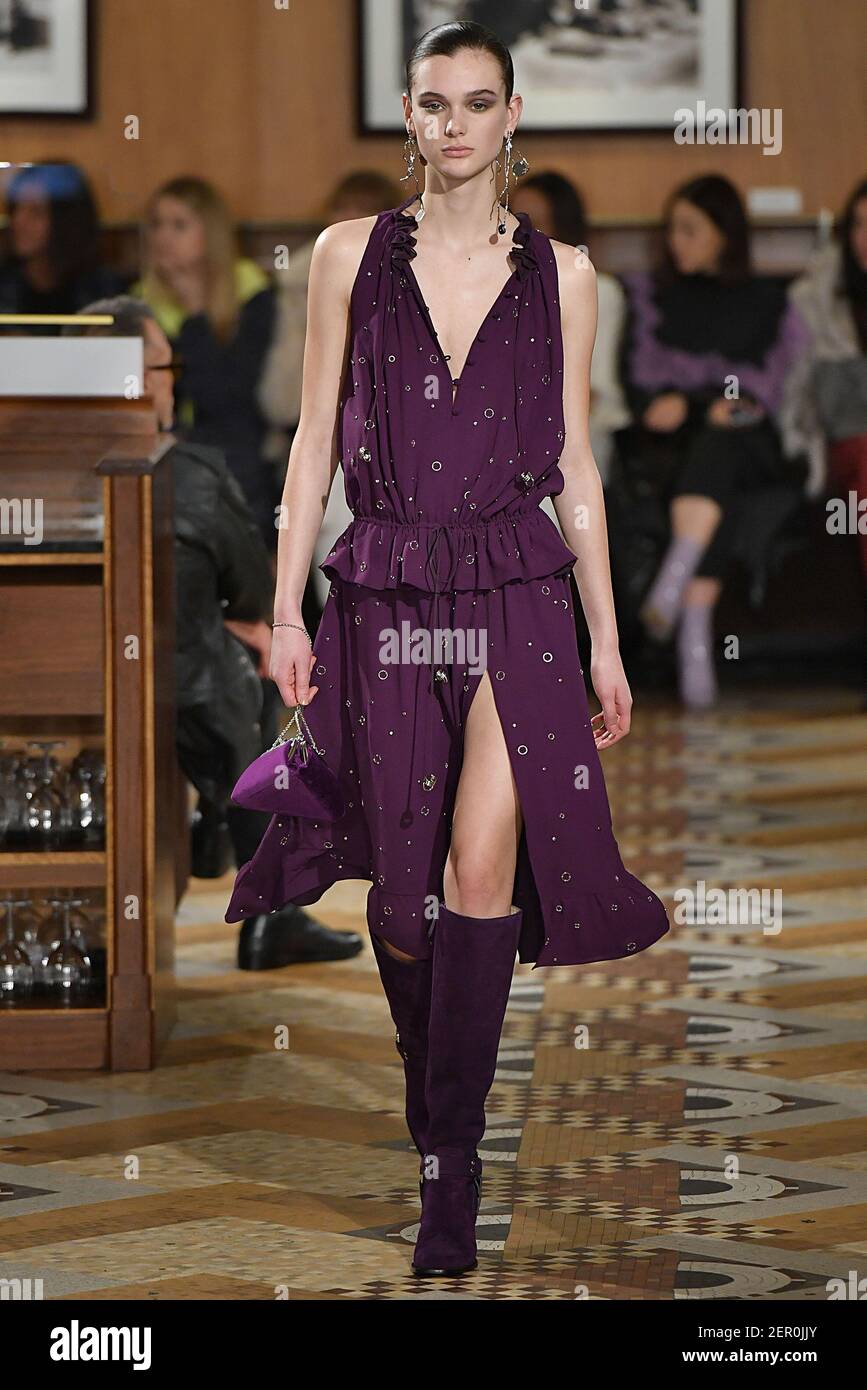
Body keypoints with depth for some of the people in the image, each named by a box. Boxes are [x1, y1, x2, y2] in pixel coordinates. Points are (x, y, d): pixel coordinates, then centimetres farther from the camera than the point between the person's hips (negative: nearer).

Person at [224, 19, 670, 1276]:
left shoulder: (558, 272, 6)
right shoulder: (351, 254, 6)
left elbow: (575, 461, 9)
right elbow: (315, 438, 6)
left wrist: (607, 640, 7)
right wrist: (286, 609, 0)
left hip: (516, 593, -1)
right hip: (384, 592, 1)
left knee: (480, 869, -15)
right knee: (400, 882, 6)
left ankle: (451, 1163, -12)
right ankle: (433, 1111, 25)